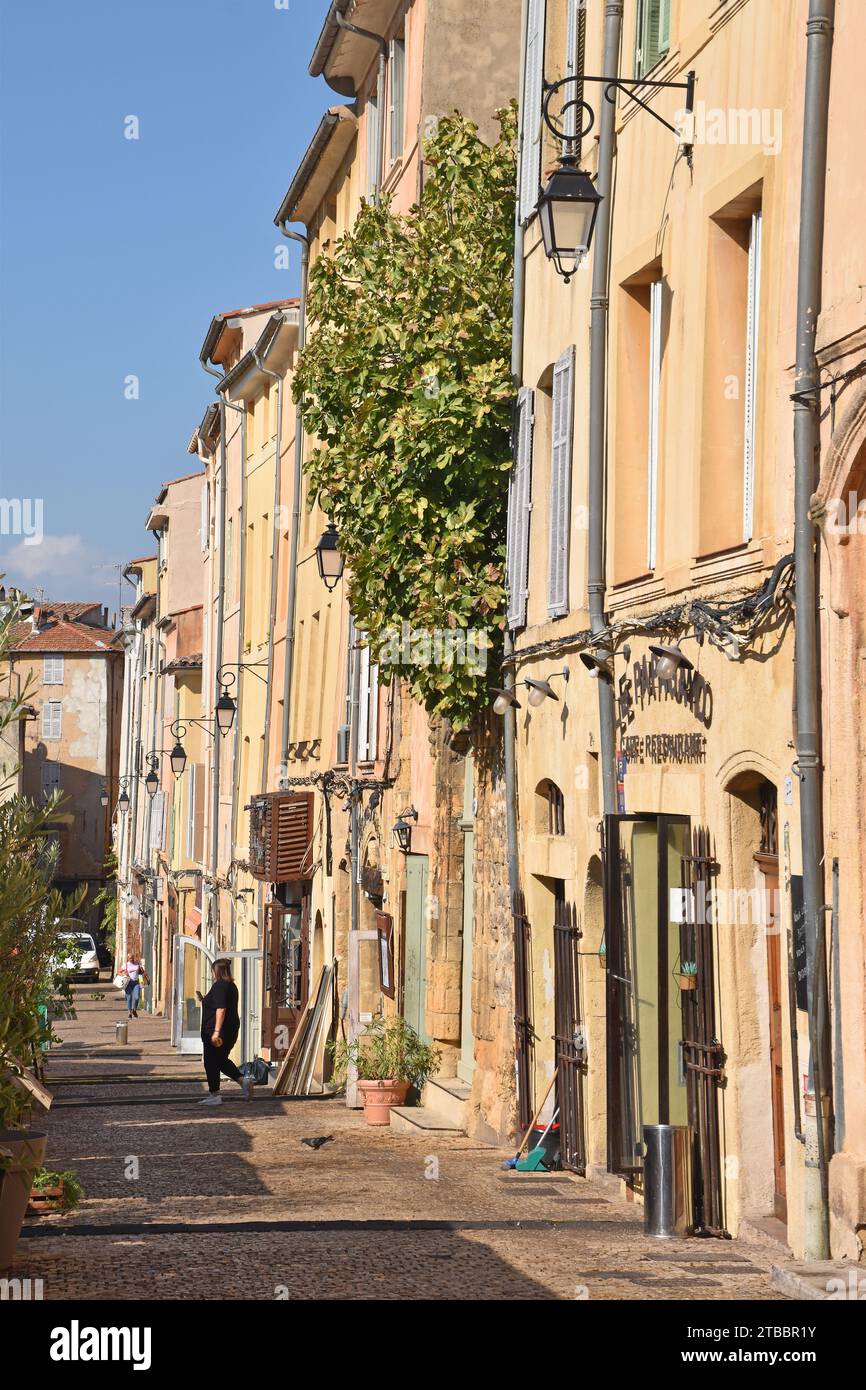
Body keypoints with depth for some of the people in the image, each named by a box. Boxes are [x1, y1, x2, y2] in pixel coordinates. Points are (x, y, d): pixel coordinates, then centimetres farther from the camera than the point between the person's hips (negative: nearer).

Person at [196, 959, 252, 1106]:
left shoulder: (219, 986, -16)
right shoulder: (231, 986, 13)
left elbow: (221, 1009, -25)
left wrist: (216, 1032, -28)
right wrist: (204, 999, 25)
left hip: (215, 1031, -10)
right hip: (231, 1030, 10)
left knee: (211, 1062, 2)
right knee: (221, 1060, 21)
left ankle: (214, 1095, 6)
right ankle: (243, 1080, 7)